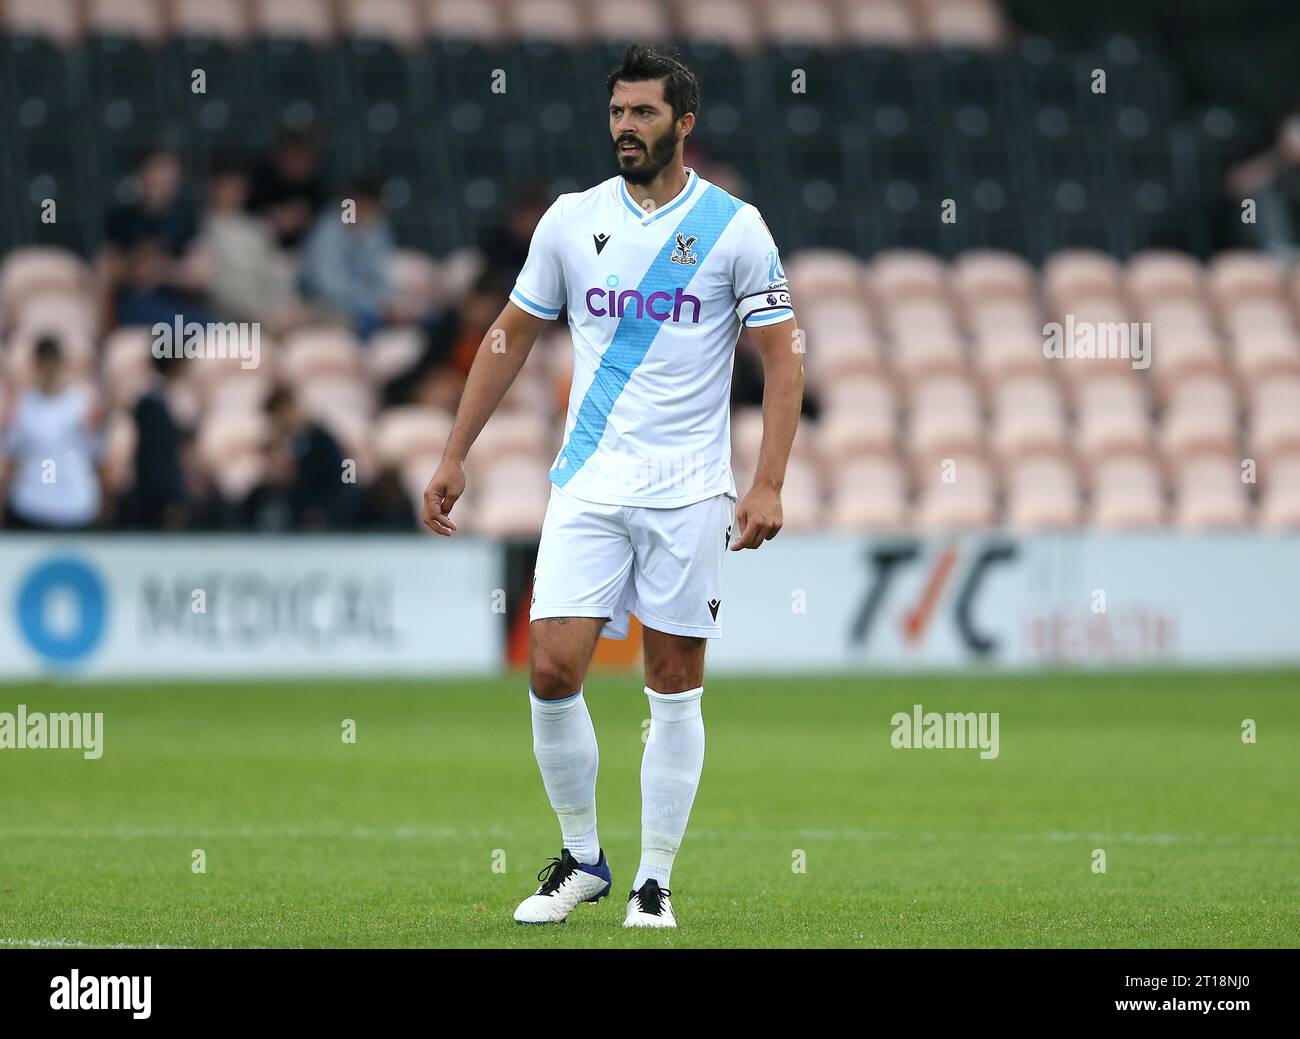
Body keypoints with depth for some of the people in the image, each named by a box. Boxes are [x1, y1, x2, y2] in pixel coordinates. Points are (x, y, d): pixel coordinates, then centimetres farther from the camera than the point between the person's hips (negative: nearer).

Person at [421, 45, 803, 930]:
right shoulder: (572, 220, 6)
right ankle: (582, 858, 10)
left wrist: (768, 486, -12)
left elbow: (783, 362, -2)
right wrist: (456, 456, 12)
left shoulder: (734, 227, -2)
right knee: (552, 671, -8)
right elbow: (512, 336, 15)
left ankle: (655, 881, 10)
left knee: (676, 686, 1)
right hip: (588, 488, 2)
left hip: (688, 492, -2)